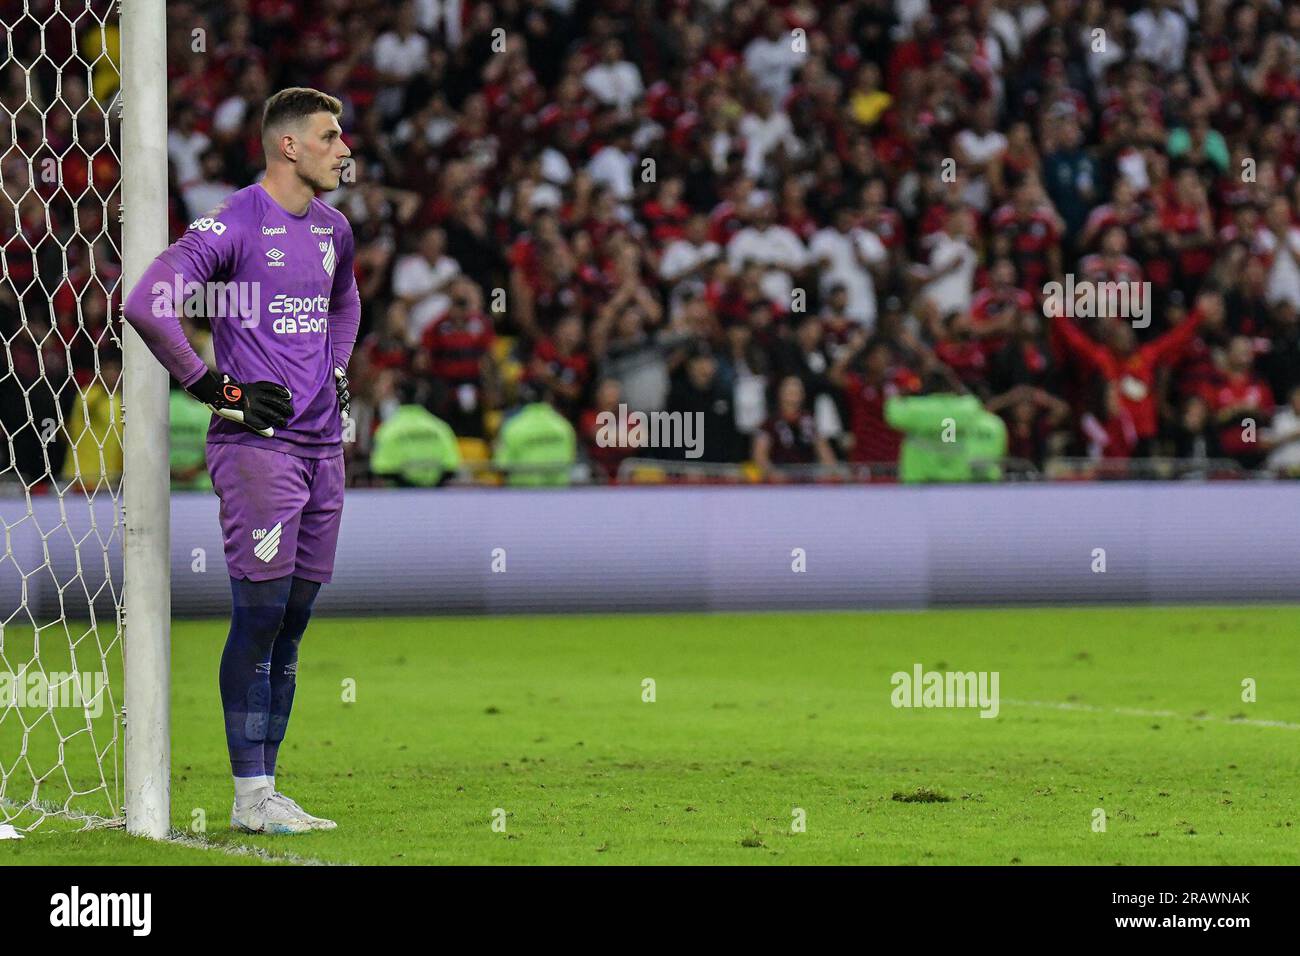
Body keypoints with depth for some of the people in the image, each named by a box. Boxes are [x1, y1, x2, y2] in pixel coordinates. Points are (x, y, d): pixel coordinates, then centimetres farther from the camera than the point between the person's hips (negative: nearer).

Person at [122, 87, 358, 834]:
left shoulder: (333, 230, 15)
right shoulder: (234, 225, -10)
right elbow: (146, 304, -19)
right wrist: (214, 388, -14)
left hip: (322, 444, 7)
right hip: (257, 444, -7)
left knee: (293, 620, 8)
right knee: (261, 614, -8)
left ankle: (266, 789, 12)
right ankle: (249, 795, -4)